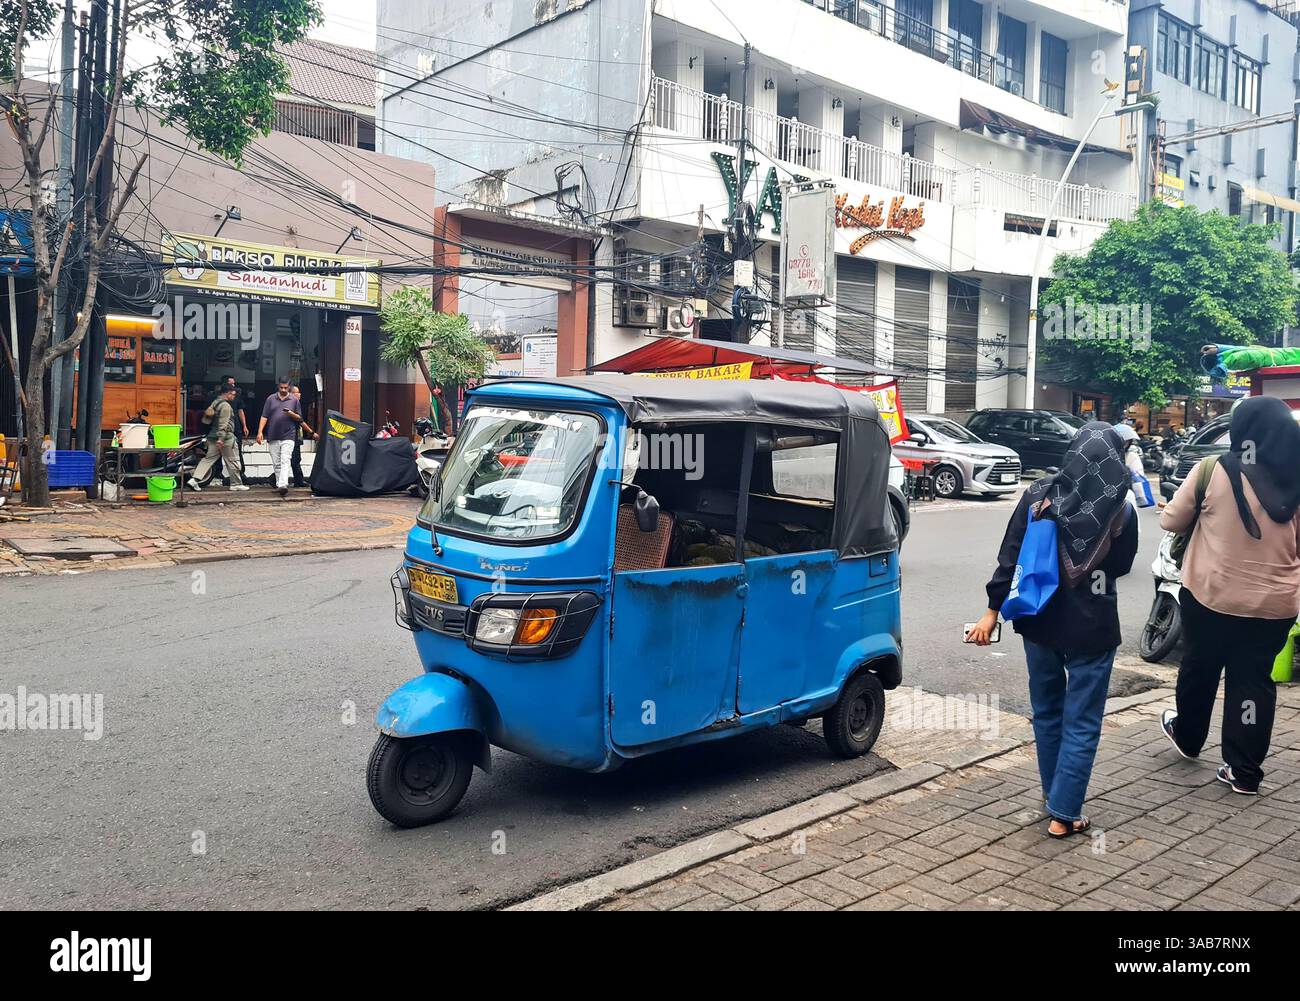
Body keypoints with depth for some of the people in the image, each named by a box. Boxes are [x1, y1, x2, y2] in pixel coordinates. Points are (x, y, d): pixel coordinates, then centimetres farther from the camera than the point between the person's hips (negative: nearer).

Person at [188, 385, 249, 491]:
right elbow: (223, 424, -22)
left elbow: (205, 420, 18)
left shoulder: (214, 403, 14)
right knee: (232, 461, 2)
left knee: (208, 458, 8)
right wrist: (221, 438, -26)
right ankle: (236, 484, 9)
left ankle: (194, 480, -2)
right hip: (226, 437, -9)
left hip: (212, 436, 9)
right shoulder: (225, 406, -14)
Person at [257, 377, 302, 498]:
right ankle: (279, 484, 17)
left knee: (285, 461, -15)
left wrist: (291, 414, -13)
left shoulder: (294, 400, 6)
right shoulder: (271, 399, 9)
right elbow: (264, 416, 6)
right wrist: (260, 432, -4)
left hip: (288, 436, -3)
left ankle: (283, 485, -25)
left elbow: (300, 418, 9)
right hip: (273, 437, 3)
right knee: (276, 463, 8)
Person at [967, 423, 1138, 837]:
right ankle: (1064, 814, 8)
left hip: (1041, 620, 2)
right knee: (1081, 723, 8)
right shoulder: (1120, 509, -10)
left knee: (1047, 713, 19)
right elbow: (1121, 566, 5)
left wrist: (993, 611, -3)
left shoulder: (1039, 494, -7)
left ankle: (1055, 799, 31)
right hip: (1092, 627, -2)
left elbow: (1010, 555, -7)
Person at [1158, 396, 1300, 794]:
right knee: (1254, 680, 12)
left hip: (1212, 595, -2)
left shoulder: (1213, 470, -13)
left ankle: (1187, 736, 40)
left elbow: (1171, 520, -4)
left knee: (1200, 669, 19)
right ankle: (1244, 771, 17)